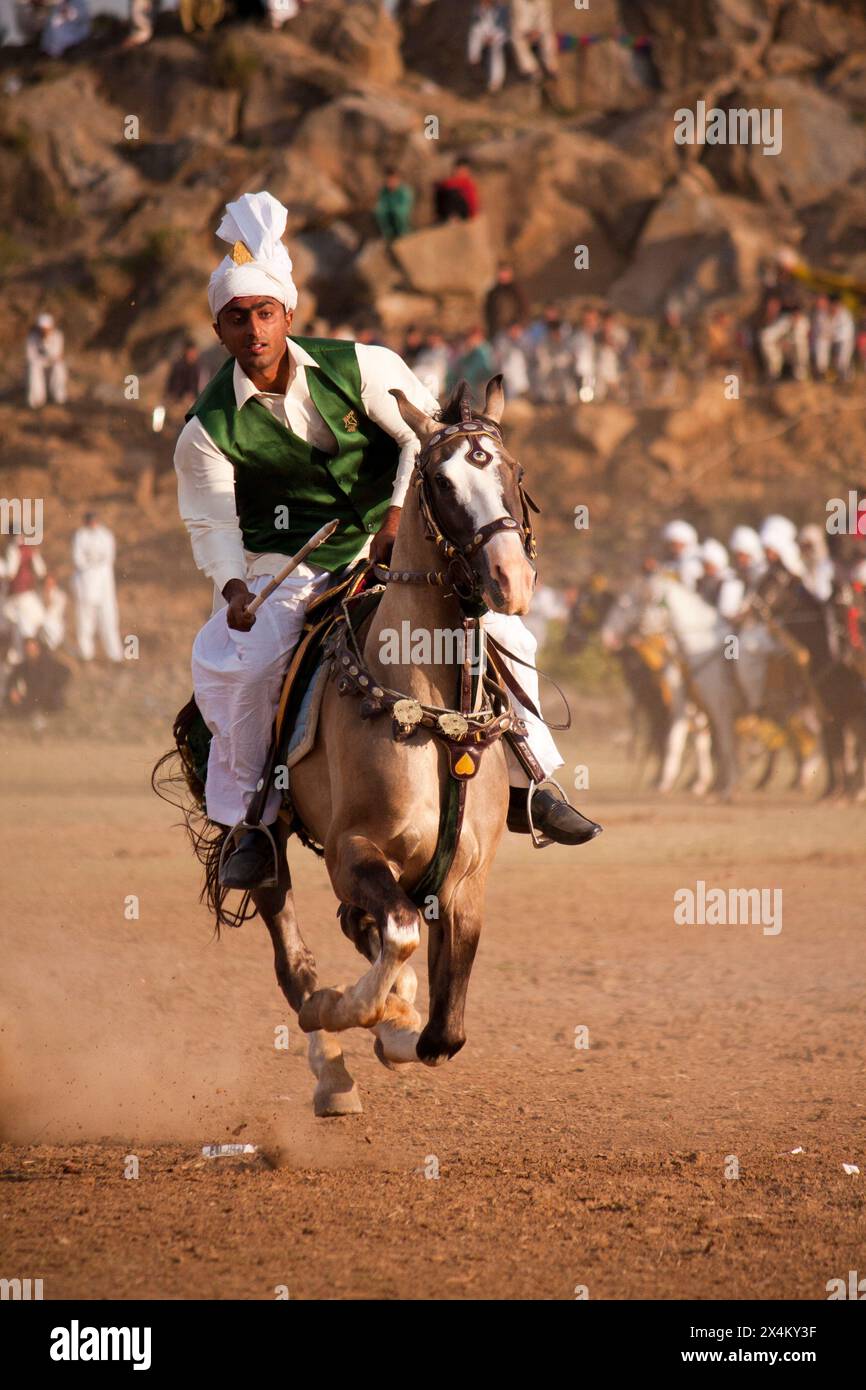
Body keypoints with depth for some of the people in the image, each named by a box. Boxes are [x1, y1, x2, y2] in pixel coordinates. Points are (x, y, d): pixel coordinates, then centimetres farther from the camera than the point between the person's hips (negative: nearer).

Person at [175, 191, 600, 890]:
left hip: (390, 544, 1)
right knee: (247, 667, -28)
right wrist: (233, 587, -27)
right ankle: (251, 820, -9)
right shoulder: (209, 431, -9)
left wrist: (400, 511, -21)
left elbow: (426, 436, -6)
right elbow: (213, 524, -8)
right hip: (284, 568, -1)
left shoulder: (360, 367, -7)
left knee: (495, 624, -13)